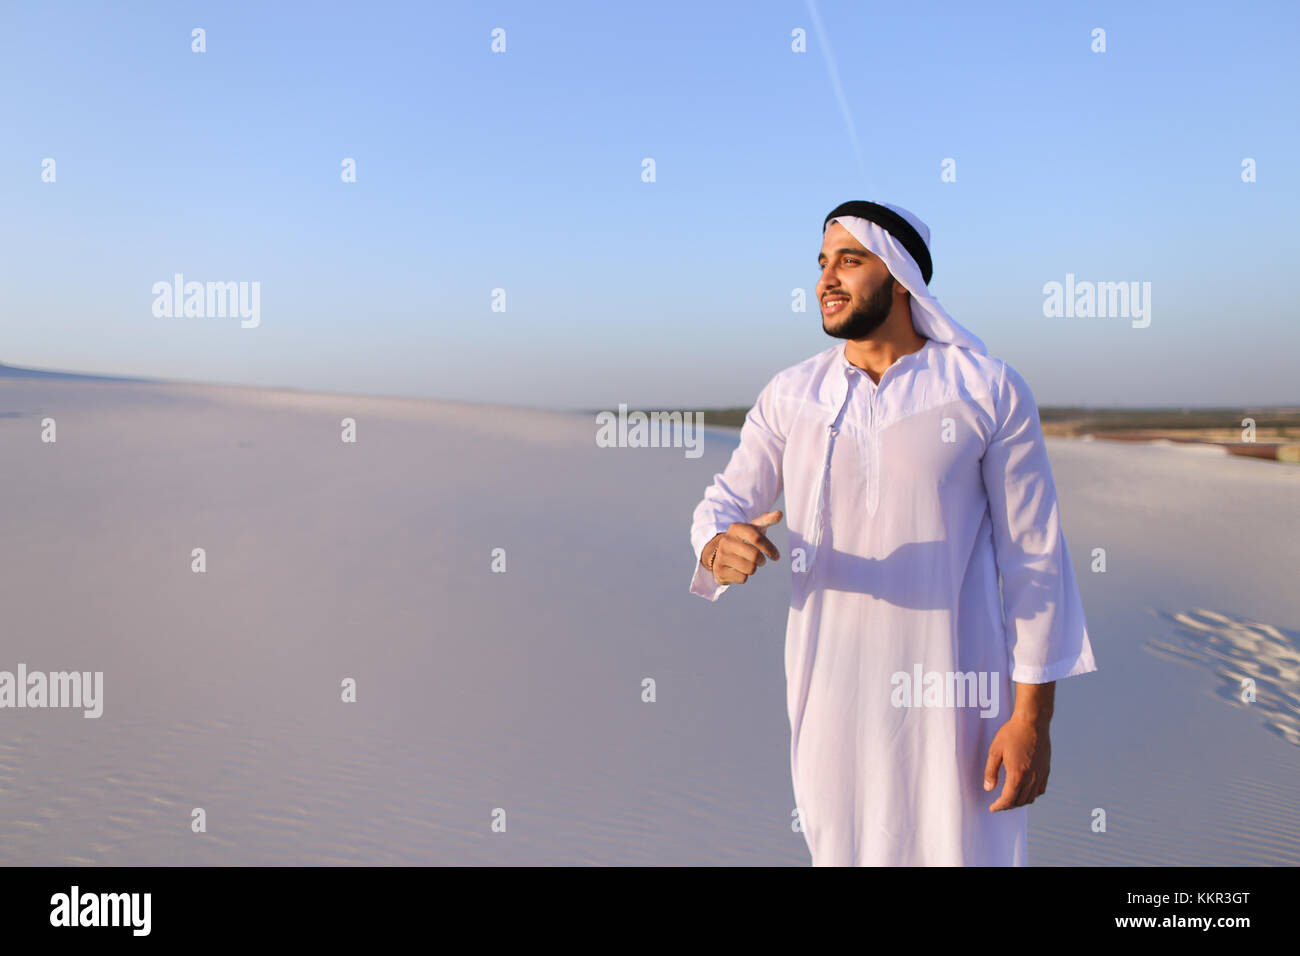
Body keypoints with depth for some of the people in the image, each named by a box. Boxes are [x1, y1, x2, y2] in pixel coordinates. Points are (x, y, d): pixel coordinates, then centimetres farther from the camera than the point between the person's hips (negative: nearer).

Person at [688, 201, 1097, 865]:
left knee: (966, 850, 7)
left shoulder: (990, 392, -6)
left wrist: (1033, 716, -8)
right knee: (839, 848, 15)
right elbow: (722, 504, 5)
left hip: (952, 692, -2)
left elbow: (1033, 557, -5)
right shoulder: (790, 394, 3)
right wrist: (720, 551, -20)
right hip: (830, 688, 3)